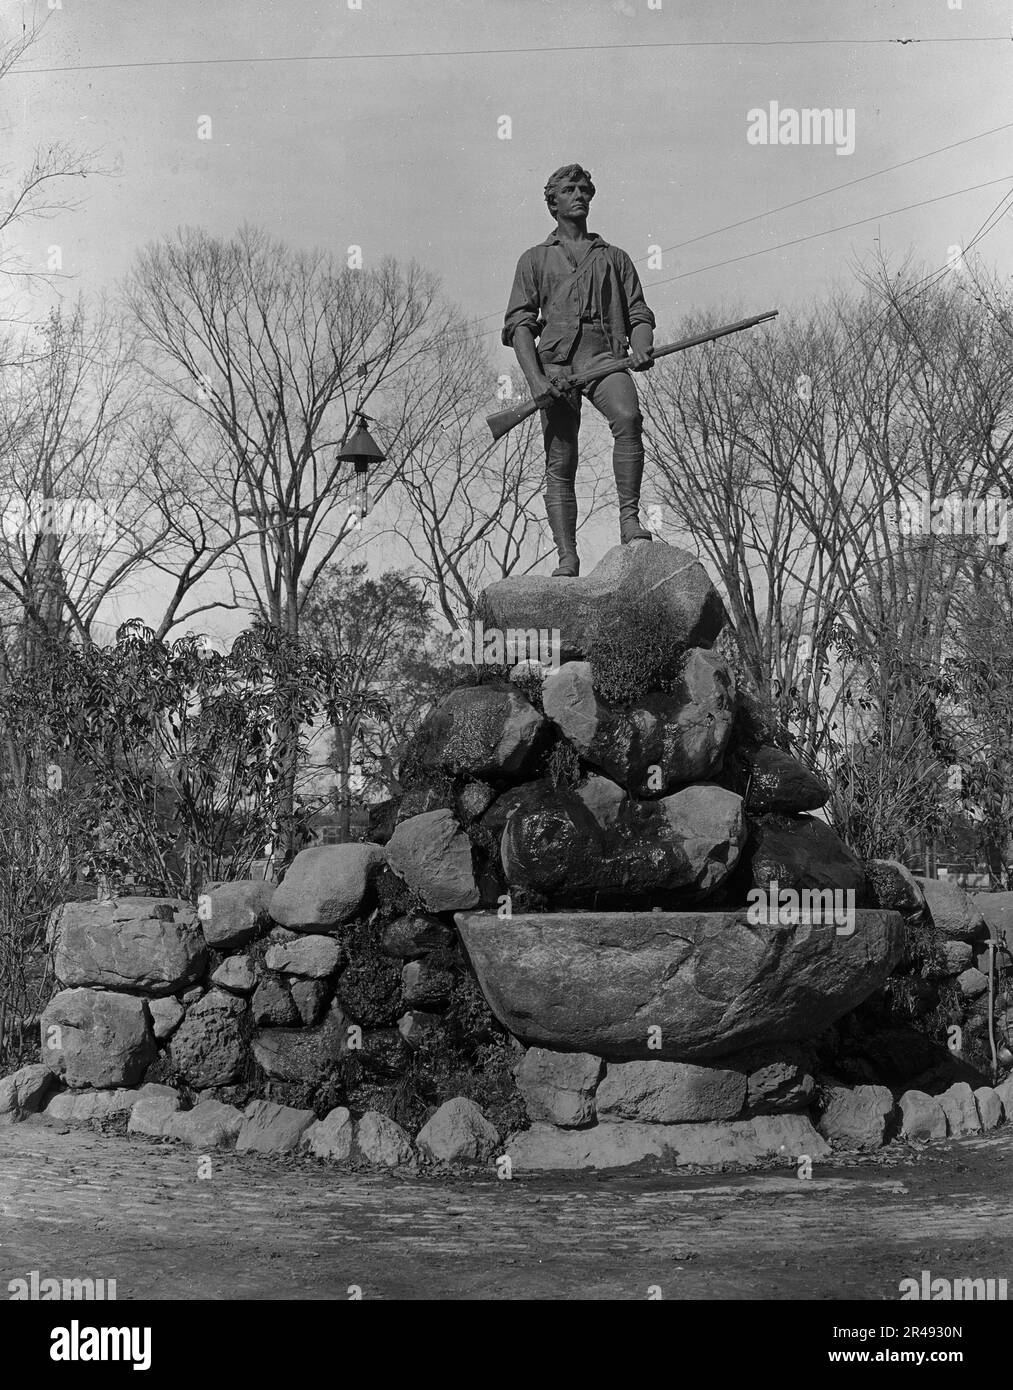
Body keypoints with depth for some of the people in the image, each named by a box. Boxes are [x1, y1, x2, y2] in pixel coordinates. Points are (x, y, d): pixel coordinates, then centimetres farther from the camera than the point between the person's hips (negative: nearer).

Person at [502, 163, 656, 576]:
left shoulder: (615, 257, 26)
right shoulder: (535, 259, 20)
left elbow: (639, 314, 17)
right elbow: (519, 324, 8)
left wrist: (641, 351, -8)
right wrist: (535, 378, -9)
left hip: (605, 353, 0)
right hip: (554, 359, 0)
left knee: (628, 417, -31)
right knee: (560, 462, -8)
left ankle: (629, 521, -31)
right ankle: (567, 558, -10)